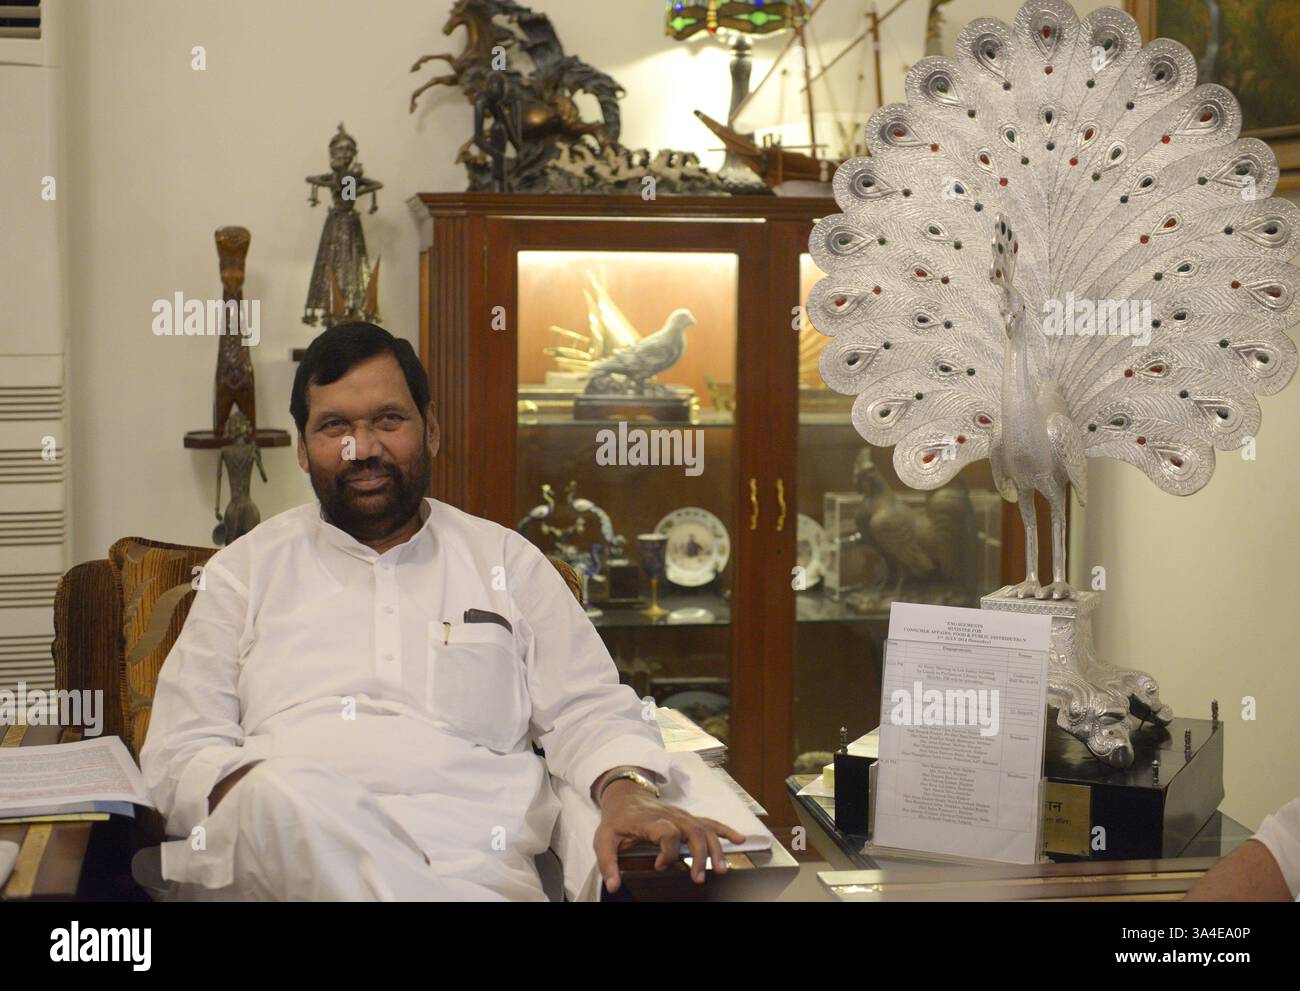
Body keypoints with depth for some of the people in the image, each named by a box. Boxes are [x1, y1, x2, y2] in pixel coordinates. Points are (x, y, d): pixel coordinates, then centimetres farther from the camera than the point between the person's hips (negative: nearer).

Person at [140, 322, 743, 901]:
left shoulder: (507, 562, 22)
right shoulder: (246, 569, 19)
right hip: (275, 855, 2)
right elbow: (178, 753, 11)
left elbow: (587, 711, 16)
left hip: (472, 863, -1)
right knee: (285, 794, -38)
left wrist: (627, 790, -9)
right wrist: (279, 801, -12)